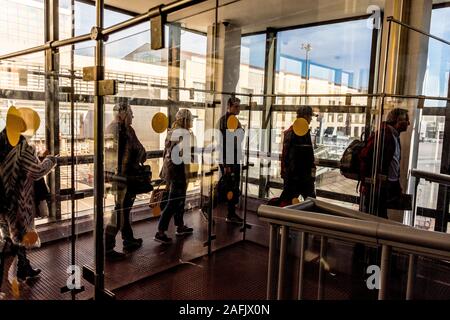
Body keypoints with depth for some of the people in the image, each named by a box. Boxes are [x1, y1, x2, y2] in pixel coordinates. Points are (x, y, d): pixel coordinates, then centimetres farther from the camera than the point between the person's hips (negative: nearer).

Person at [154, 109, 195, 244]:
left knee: (179, 198, 19)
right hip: (179, 168, -8)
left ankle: (180, 227, 31)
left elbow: (166, 152, 13)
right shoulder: (185, 133, -13)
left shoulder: (171, 132, 11)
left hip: (169, 167, 9)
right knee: (173, 201, -2)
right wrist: (188, 175, -13)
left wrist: (166, 173, 17)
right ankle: (160, 233, 0)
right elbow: (186, 156, -17)